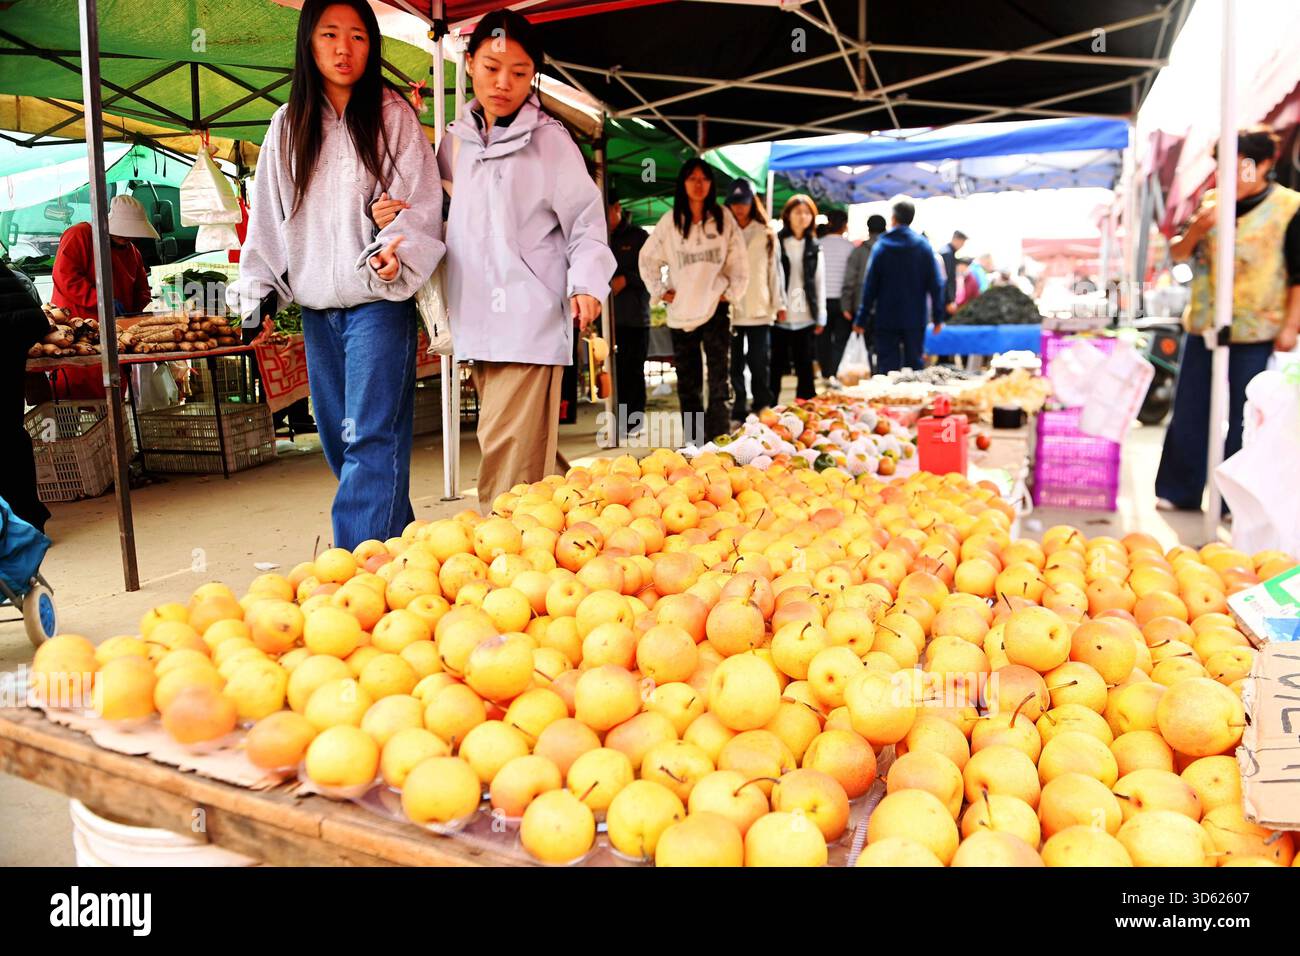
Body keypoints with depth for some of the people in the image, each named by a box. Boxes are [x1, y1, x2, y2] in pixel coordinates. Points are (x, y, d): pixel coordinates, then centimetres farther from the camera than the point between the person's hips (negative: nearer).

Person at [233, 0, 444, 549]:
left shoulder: (392, 116, 3)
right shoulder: (288, 126, 14)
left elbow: (420, 203, -5)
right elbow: (266, 215, 17)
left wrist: (393, 256, -23)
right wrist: (259, 290, 9)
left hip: (378, 302, -5)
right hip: (316, 308, 5)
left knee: (370, 438, -11)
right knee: (338, 439, 7)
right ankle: (397, 543, 18)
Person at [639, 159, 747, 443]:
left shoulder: (723, 219, 1)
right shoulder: (670, 221, 3)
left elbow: (739, 260, 5)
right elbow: (647, 257, 12)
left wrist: (732, 292, -2)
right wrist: (660, 291, 5)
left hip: (715, 310, -1)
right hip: (681, 312, 2)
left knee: (719, 382, -5)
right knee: (687, 384, 8)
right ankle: (692, 444, 16)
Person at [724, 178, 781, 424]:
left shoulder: (766, 235, 9)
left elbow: (774, 270, 11)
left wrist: (778, 304, 8)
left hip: (759, 310, 1)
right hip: (729, 309, 0)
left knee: (760, 365, 3)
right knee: (734, 365, 4)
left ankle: (761, 410, 12)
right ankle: (738, 413, 11)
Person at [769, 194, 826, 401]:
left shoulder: (814, 246, 12)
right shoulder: (776, 242, 0)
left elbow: (820, 281, 12)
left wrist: (821, 316, 7)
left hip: (806, 317, 3)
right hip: (780, 316, -3)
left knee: (805, 368, 7)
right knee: (776, 367, 3)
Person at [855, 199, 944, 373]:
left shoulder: (881, 246, -4)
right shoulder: (923, 246, 0)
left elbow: (870, 285, -5)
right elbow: (935, 283, -2)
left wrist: (861, 318, -1)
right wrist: (938, 316, 3)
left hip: (887, 319, -1)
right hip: (915, 319, 1)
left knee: (886, 367, 3)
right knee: (914, 364, 9)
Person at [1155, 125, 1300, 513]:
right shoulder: (1211, 201, 8)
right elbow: (1178, 254, 10)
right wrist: (1197, 227, -10)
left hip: (1255, 333, -4)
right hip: (1204, 325, 4)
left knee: (1242, 419, 2)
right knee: (1189, 412, 8)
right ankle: (1178, 492, 19)